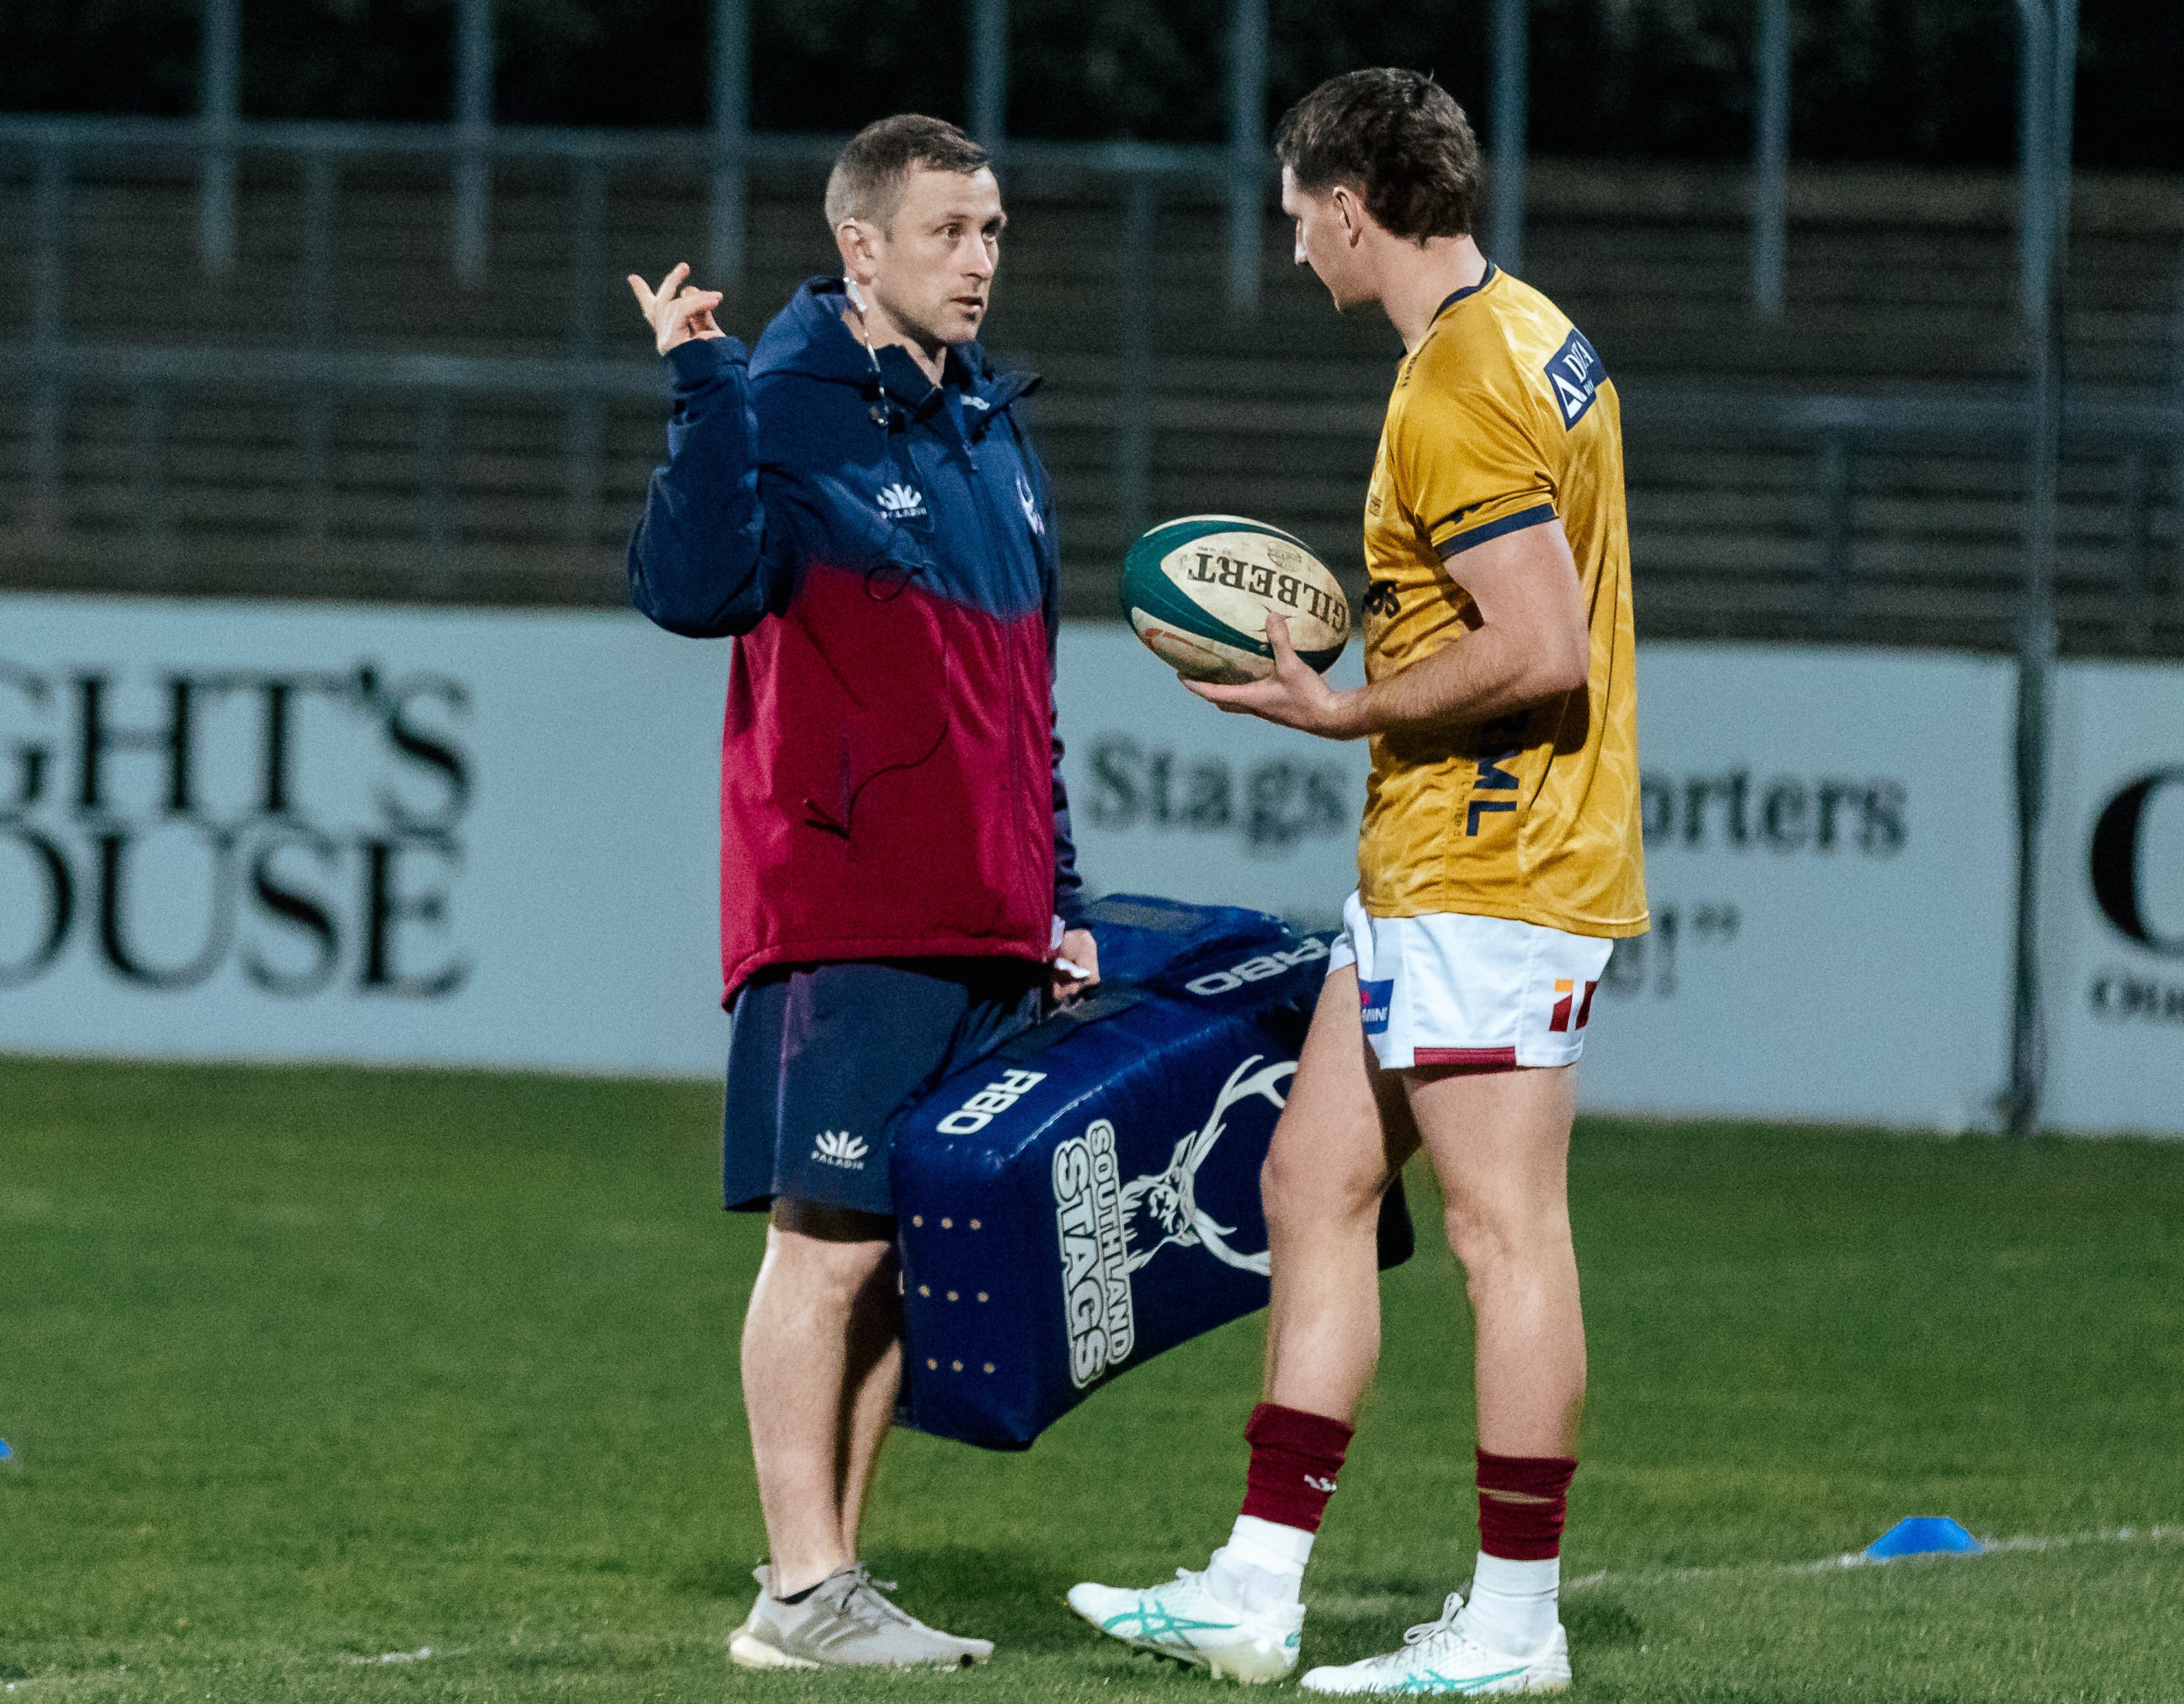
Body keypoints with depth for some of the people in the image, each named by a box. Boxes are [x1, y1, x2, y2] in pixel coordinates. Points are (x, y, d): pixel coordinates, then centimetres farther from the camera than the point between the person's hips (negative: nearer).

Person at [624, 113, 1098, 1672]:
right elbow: (692, 588, -22)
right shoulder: (790, 409, -5)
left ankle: (835, 1569, 15)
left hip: (980, 926, 8)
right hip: (842, 911, -7)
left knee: (912, 1248, 9)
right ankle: (801, 1593, -4)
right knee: (830, 1237, -7)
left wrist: (1059, 897, 21)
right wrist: (703, 393, -29)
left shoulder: (994, 433, 18)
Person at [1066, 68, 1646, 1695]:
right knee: (1314, 1186, 12)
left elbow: (1543, 653, -24)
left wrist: (1348, 712, -14)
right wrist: (1353, 667, 15)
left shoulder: (1455, 392, -18)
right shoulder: (1536, 336, 13)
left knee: (1504, 1228, -5)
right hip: (1430, 870, 11)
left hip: (1485, 879, -11)